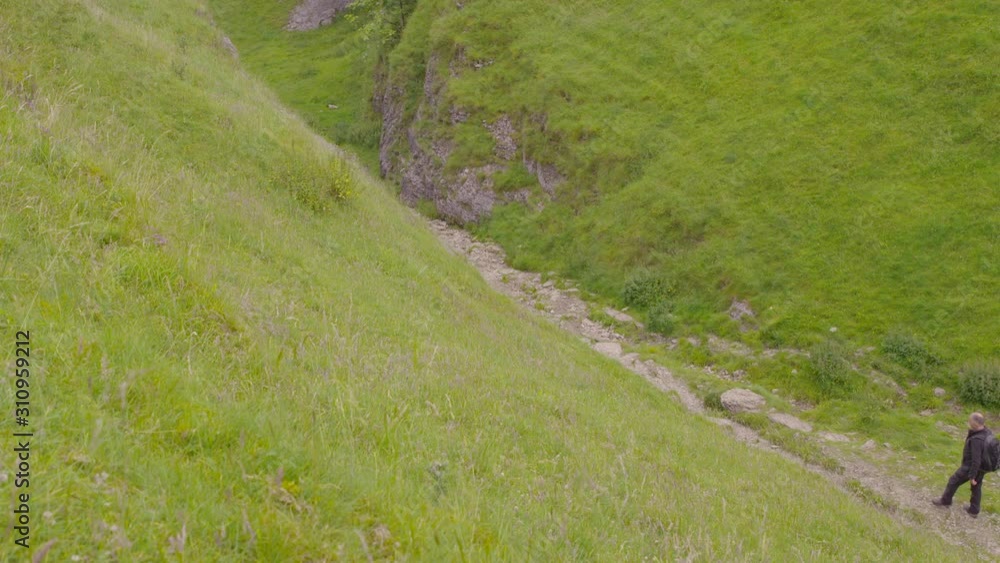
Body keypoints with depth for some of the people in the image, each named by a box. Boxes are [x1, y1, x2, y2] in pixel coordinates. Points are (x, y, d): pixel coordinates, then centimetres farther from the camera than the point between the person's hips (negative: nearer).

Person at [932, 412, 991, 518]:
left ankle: (945, 500, 36)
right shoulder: (987, 432, -10)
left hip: (971, 467, -8)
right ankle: (974, 510, 38)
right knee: (976, 487, 24)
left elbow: (976, 460, -31)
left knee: (954, 481, 16)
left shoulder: (976, 440, -37)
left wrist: (972, 477, -21)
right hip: (982, 466, 8)